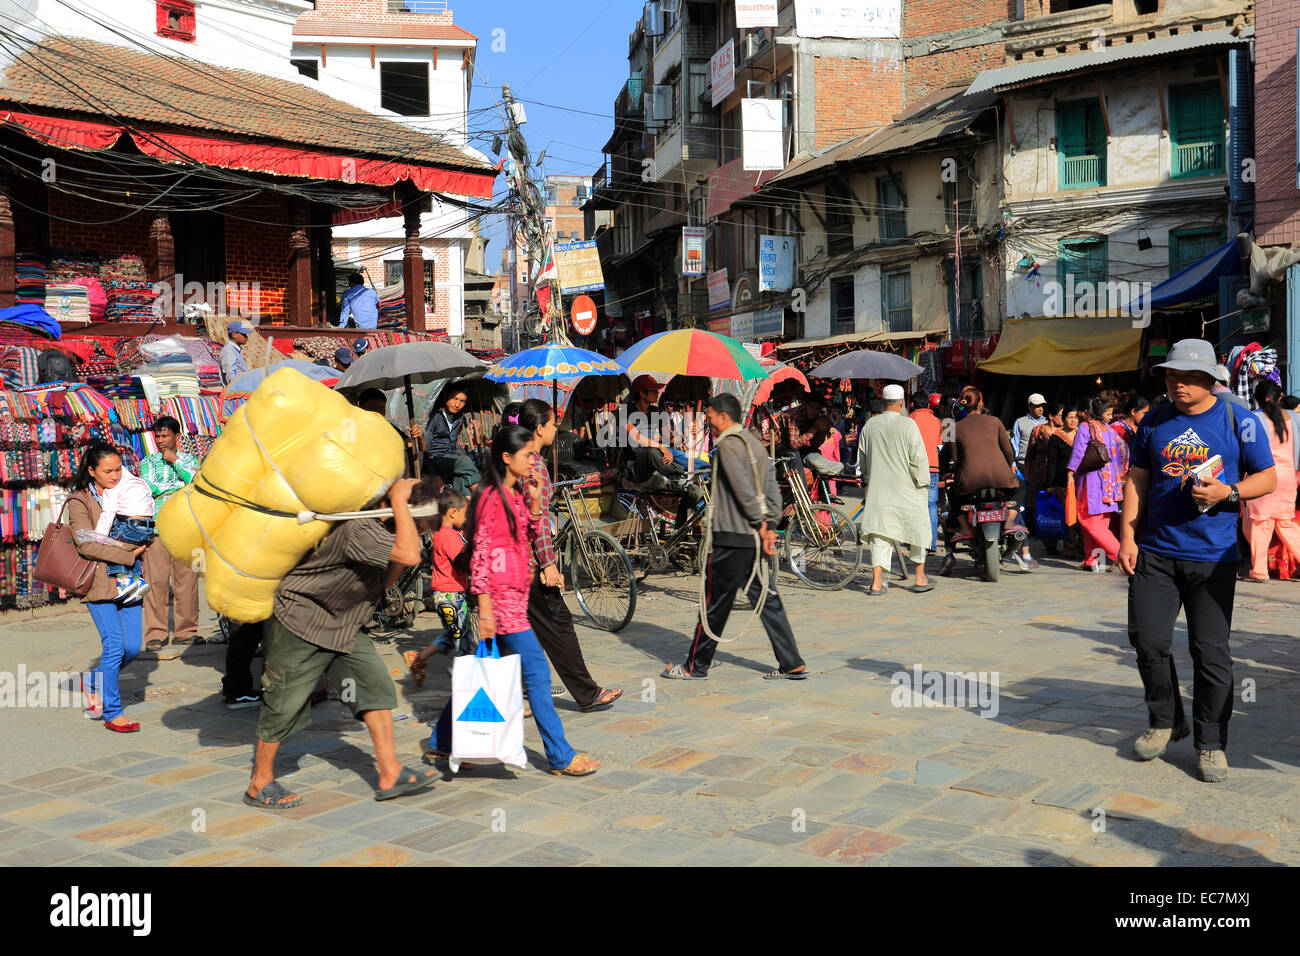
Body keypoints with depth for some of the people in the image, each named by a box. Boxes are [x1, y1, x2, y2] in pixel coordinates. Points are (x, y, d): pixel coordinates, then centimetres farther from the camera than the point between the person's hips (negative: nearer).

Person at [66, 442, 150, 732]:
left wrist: (138, 544, 0)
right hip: (98, 582, -5)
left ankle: (96, 684, 27)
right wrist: (127, 554, -15)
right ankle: (112, 713, 3)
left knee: (133, 646, -1)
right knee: (114, 645, -9)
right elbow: (86, 545, -11)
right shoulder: (79, 501, 0)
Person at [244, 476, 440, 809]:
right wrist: (399, 501, -36)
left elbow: (386, 580, 6)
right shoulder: (360, 528, -31)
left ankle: (390, 775, 0)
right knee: (284, 704, 3)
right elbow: (410, 555, -46)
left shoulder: (386, 527, -1)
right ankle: (260, 785, 21)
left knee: (376, 685, -3)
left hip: (344, 626, 9)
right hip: (301, 623, -9)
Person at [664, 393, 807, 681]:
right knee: (768, 600, 10)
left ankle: (695, 666, 11)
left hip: (731, 538, -8)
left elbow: (742, 488, -19)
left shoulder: (728, 444, -10)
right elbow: (772, 488, 12)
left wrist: (759, 523, -13)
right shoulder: (755, 444, 17)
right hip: (757, 538, 8)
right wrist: (769, 526, 7)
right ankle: (792, 665, 8)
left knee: (715, 603, 1)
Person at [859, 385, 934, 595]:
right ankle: (920, 579, 19)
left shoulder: (870, 426, 5)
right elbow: (918, 458, -11)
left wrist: (866, 483, 26)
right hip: (907, 491, -3)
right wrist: (923, 483, -2)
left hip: (878, 489, 3)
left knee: (879, 534, 3)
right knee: (917, 531, 12)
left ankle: (877, 582, -5)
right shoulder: (907, 424, -9)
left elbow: (862, 460, 14)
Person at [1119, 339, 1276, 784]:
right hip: (1154, 552, 3)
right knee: (1147, 639, 1)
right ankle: (1165, 721, 23)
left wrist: (1227, 492, -15)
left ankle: (1211, 743, 13)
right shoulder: (1154, 422, 8)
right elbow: (1136, 480, 11)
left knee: (1211, 649, 0)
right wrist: (1127, 536, 4)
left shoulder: (1238, 421, 0)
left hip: (1213, 555, -3)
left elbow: (1269, 478, 4)